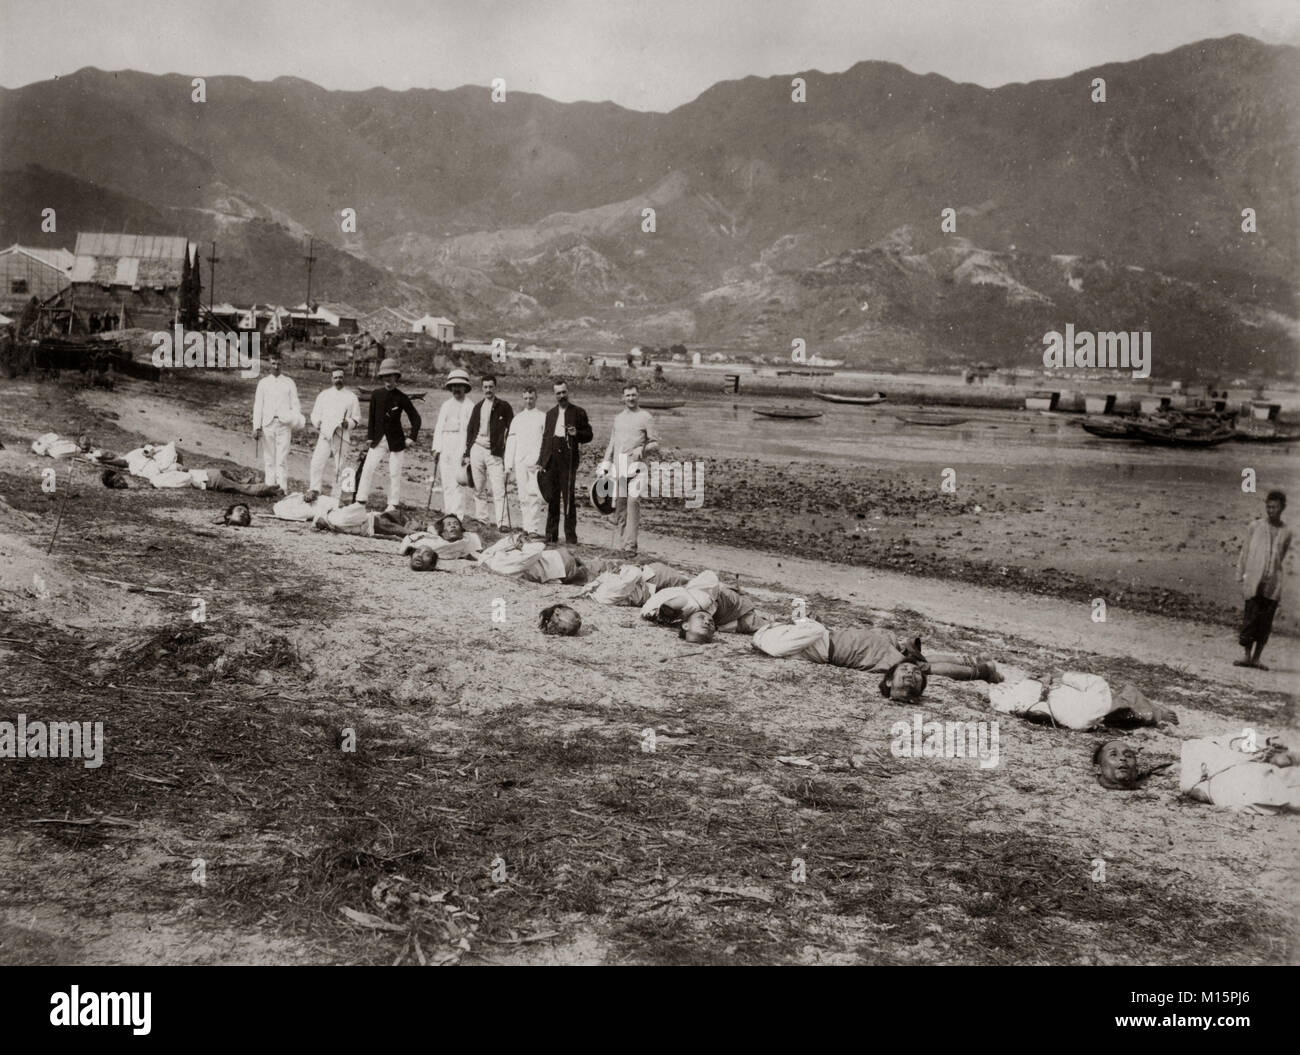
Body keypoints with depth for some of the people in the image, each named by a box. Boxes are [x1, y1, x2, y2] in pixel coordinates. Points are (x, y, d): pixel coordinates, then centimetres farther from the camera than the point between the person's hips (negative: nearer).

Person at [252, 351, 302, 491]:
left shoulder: (289, 382, 10)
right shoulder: (263, 383, 12)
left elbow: (295, 405, 8)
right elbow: (258, 406, 9)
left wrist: (295, 424, -4)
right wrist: (256, 427, 0)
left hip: (284, 424, -2)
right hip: (267, 424, 2)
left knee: (282, 458, -9)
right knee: (268, 458, 2)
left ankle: (282, 488, -12)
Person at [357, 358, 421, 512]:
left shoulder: (401, 398, -6)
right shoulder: (376, 395, 3)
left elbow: (415, 418, 0)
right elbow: (372, 417, 10)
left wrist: (412, 438, -4)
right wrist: (370, 437, 6)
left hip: (396, 441, -3)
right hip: (378, 440, 3)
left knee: (394, 473, 1)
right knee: (367, 469, -4)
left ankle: (393, 505, 10)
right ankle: (360, 502, 0)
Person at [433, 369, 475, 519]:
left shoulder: (470, 407, 0)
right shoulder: (445, 406, 18)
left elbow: (472, 430, -6)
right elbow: (439, 428, 18)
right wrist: (436, 448, 7)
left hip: (462, 449, -5)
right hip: (445, 449, 5)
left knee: (459, 484, -11)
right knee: (446, 484, 4)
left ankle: (458, 516, -12)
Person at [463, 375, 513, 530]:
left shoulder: (504, 407, 2)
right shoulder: (478, 407, 14)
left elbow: (511, 430, 1)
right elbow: (470, 430, 17)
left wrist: (508, 453, -7)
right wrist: (467, 453, 12)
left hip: (495, 452, -4)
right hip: (477, 450, 4)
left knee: (499, 490, -12)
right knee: (479, 489, 7)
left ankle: (502, 523, -16)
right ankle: (482, 520, 16)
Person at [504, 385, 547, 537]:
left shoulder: (543, 417, 7)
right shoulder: (517, 419, 17)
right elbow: (511, 442, 16)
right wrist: (509, 464, 9)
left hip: (536, 462, -3)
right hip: (520, 462, 3)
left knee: (534, 496, -13)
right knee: (523, 497, 4)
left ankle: (534, 529, -16)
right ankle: (524, 527, 9)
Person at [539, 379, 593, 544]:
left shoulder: (578, 412, 4)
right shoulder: (550, 413, 17)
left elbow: (588, 436, 5)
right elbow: (545, 437, 19)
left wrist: (577, 433, -16)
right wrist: (541, 461, 13)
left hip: (568, 458, -4)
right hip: (551, 459, 4)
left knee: (568, 498, -7)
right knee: (551, 498, 7)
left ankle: (571, 535, -3)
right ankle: (551, 534, 14)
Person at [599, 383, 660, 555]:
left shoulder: (646, 417, 5)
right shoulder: (617, 418, 19)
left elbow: (655, 444, 3)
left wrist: (642, 449, -17)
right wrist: (604, 467, 16)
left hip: (635, 466, -4)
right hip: (617, 466, 4)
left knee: (633, 502, -15)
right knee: (619, 504, 2)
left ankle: (630, 545, -17)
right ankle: (619, 541, 9)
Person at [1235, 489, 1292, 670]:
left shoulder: (1286, 532, 9)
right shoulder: (1255, 526, 5)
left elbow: (1281, 557, 17)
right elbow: (1244, 552, 8)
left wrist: (1274, 577, 11)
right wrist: (1240, 577, 4)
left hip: (1273, 583, 1)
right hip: (1253, 581, -1)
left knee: (1266, 623, 1)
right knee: (1250, 618, -4)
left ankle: (1256, 658, 7)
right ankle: (1247, 655, 3)